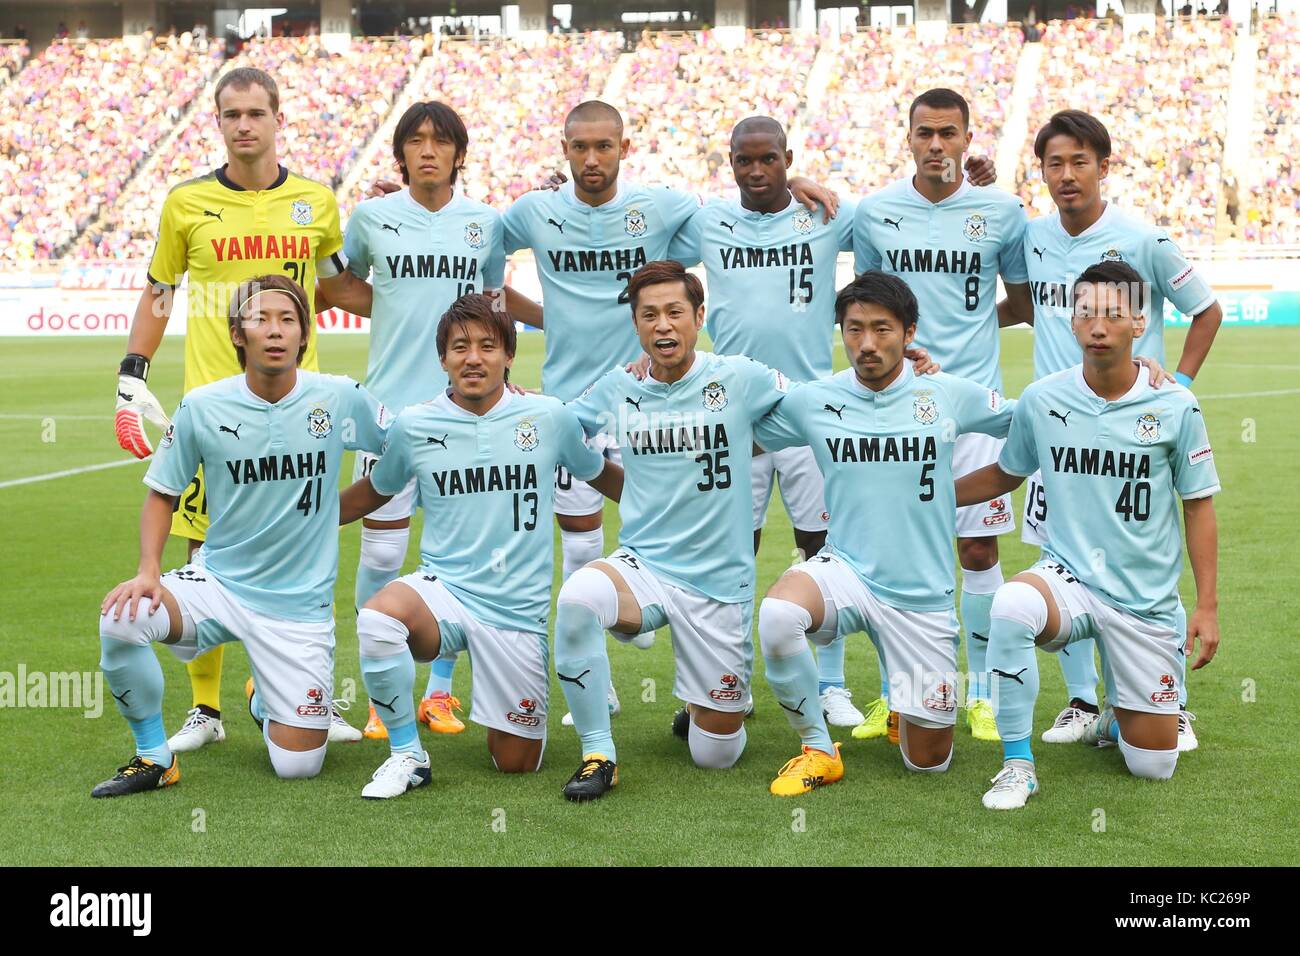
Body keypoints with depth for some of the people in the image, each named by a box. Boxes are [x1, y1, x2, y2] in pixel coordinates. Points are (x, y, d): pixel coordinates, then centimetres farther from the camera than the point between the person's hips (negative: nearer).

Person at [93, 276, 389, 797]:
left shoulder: (339, 398, -9)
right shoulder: (202, 407, -7)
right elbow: (162, 493, 4)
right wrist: (148, 571, -10)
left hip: (300, 603, 0)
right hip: (218, 582, 0)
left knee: (298, 764, -5)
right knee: (121, 619, -30)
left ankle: (267, 703, 33)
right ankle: (153, 755, -5)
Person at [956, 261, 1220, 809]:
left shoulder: (1175, 407, -7)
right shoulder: (1040, 400, -3)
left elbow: (1198, 506, 2)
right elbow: (1004, 476, 15)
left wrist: (1207, 607, -1)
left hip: (1146, 599, 0)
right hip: (1068, 577, 0)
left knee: (1153, 767, 1)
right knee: (1012, 603, -38)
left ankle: (1119, 717, 39)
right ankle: (1018, 764, -20)